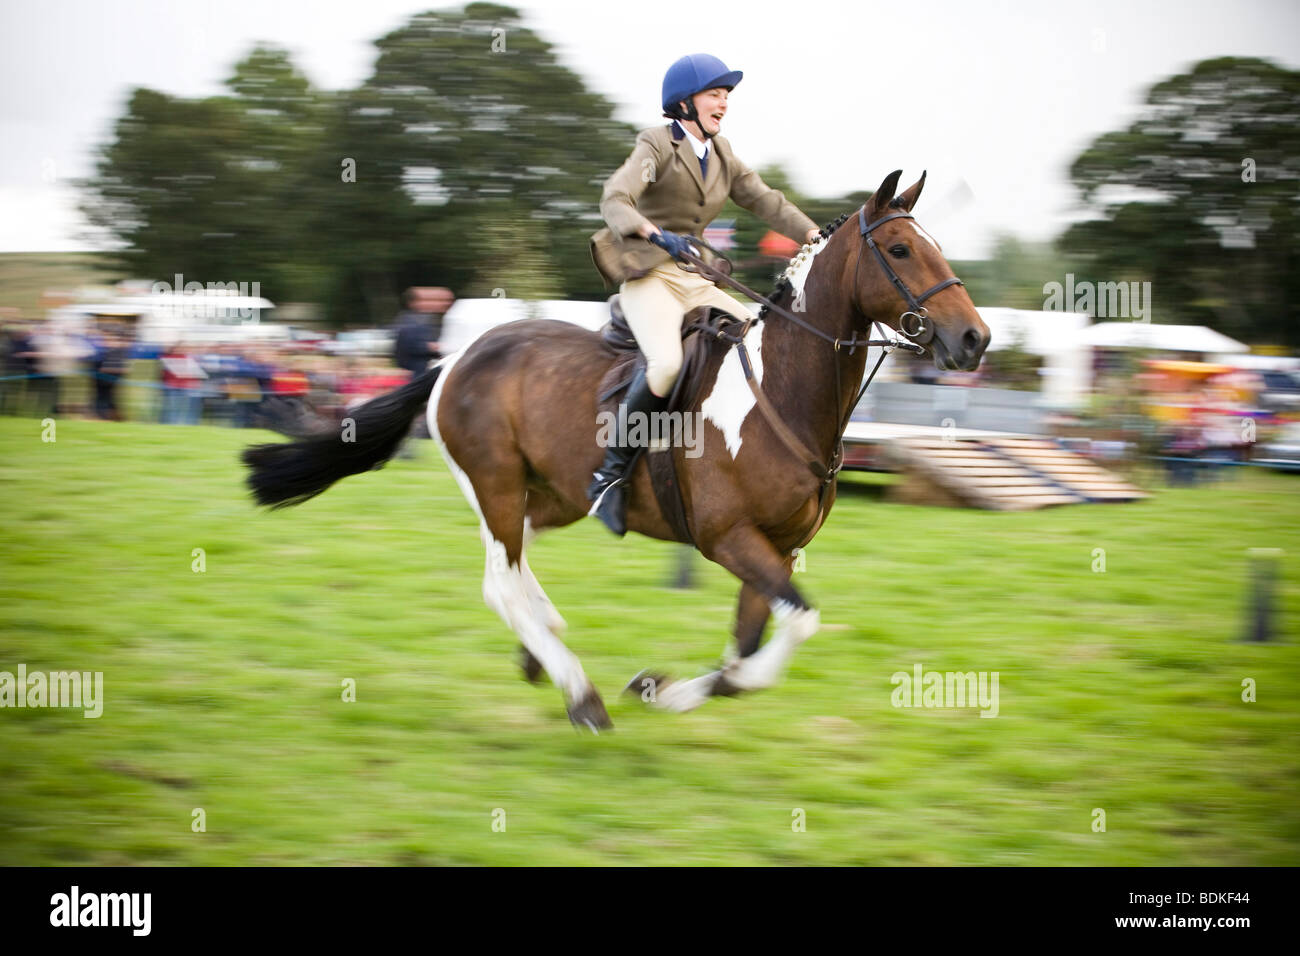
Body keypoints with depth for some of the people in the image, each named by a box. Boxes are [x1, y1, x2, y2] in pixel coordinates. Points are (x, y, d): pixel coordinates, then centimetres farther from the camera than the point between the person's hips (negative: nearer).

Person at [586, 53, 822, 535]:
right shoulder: (658, 146, -6)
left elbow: (766, 201, 14)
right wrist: (651, 232, -40)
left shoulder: (722, 155, 15)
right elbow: (615, 198, -20)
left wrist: (813, 234, -2)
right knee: (667, 362, -33)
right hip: (649, 277, -8)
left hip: (696, 282, 8)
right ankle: (611, 472, -23)